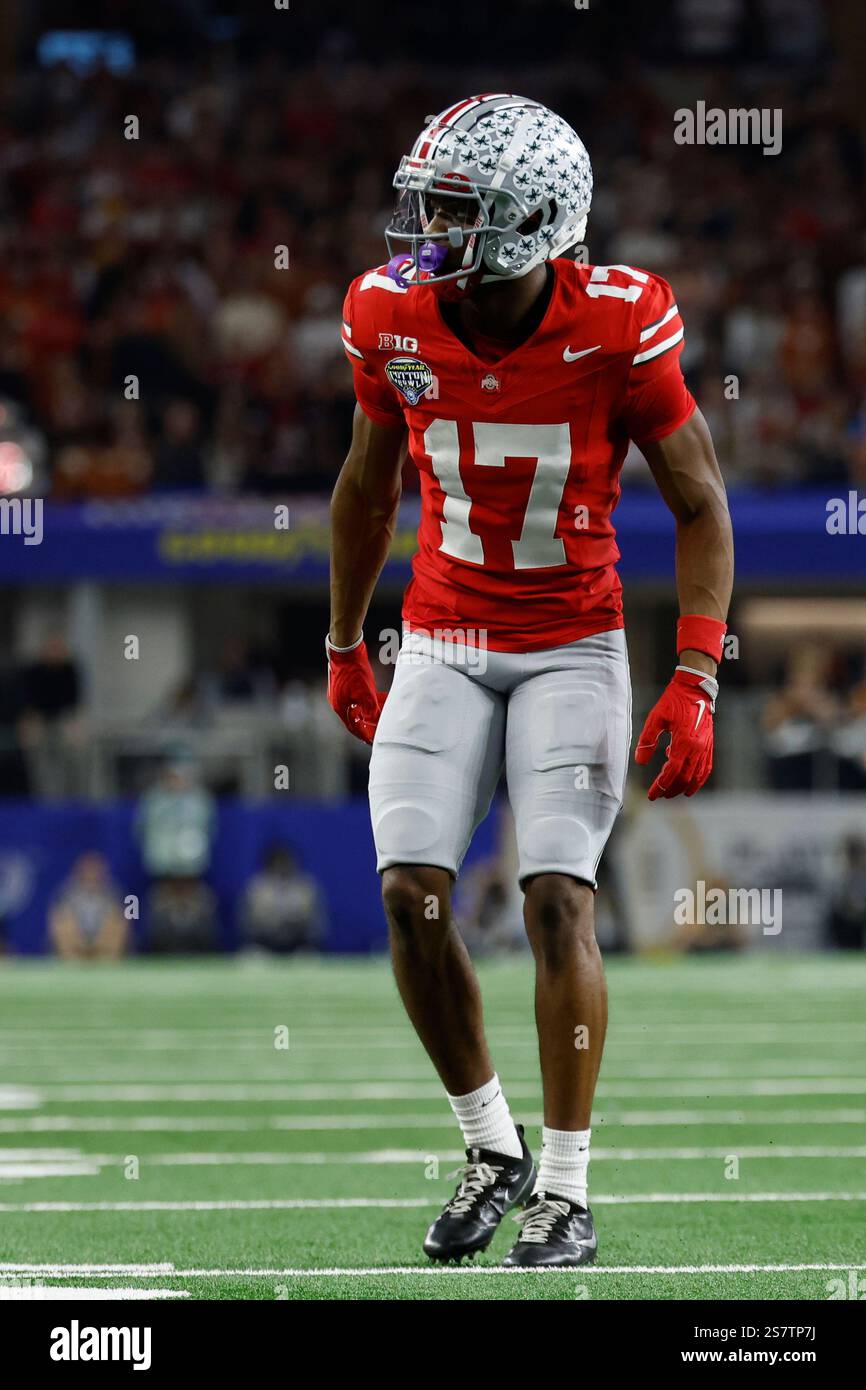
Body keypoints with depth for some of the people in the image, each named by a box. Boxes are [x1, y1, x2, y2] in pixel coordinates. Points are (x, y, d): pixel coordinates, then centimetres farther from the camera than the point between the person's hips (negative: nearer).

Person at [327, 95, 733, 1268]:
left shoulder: (615, 325, -19)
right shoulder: (394, 318, -9)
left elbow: (700, 506, -8)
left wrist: (693, 684, -16)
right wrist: (345, 647, 17)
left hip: (572, 644, -3)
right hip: (441, 643, 3)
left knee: (559, 900, -12)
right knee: (411, 896, -8)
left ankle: (566, 1186, -1)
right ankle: (491, 1145, 12)